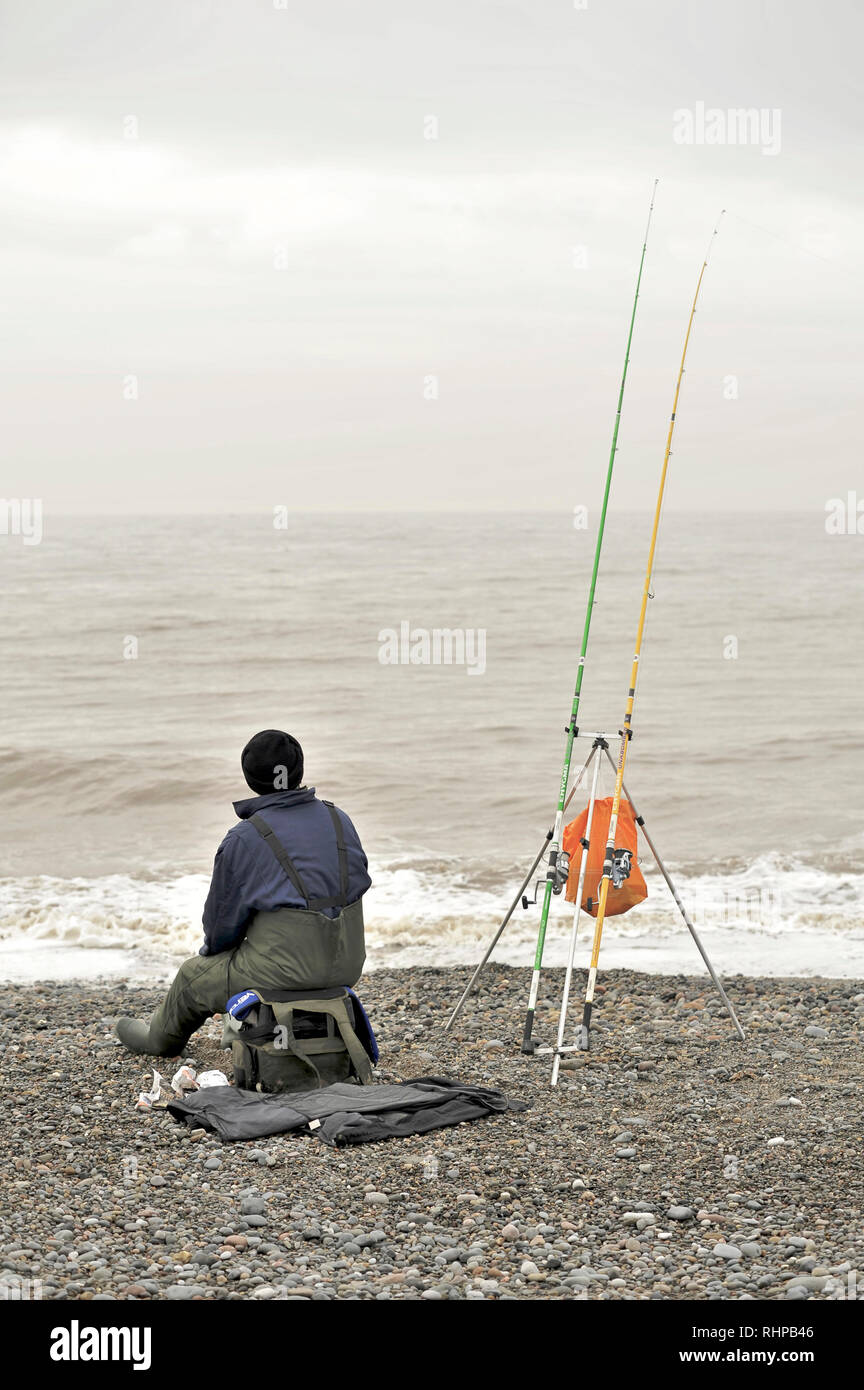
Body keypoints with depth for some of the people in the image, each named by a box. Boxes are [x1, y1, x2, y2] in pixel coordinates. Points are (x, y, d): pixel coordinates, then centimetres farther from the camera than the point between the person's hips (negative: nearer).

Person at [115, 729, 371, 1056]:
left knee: (194, 976, 24)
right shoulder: (340, 821, 3)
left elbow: (223, 917, -3)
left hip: (284, 968, -5)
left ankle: (159, 1038, 49)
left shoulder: (242, 839, -12)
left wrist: (211, 950, 21)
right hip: (346, 965, 5)